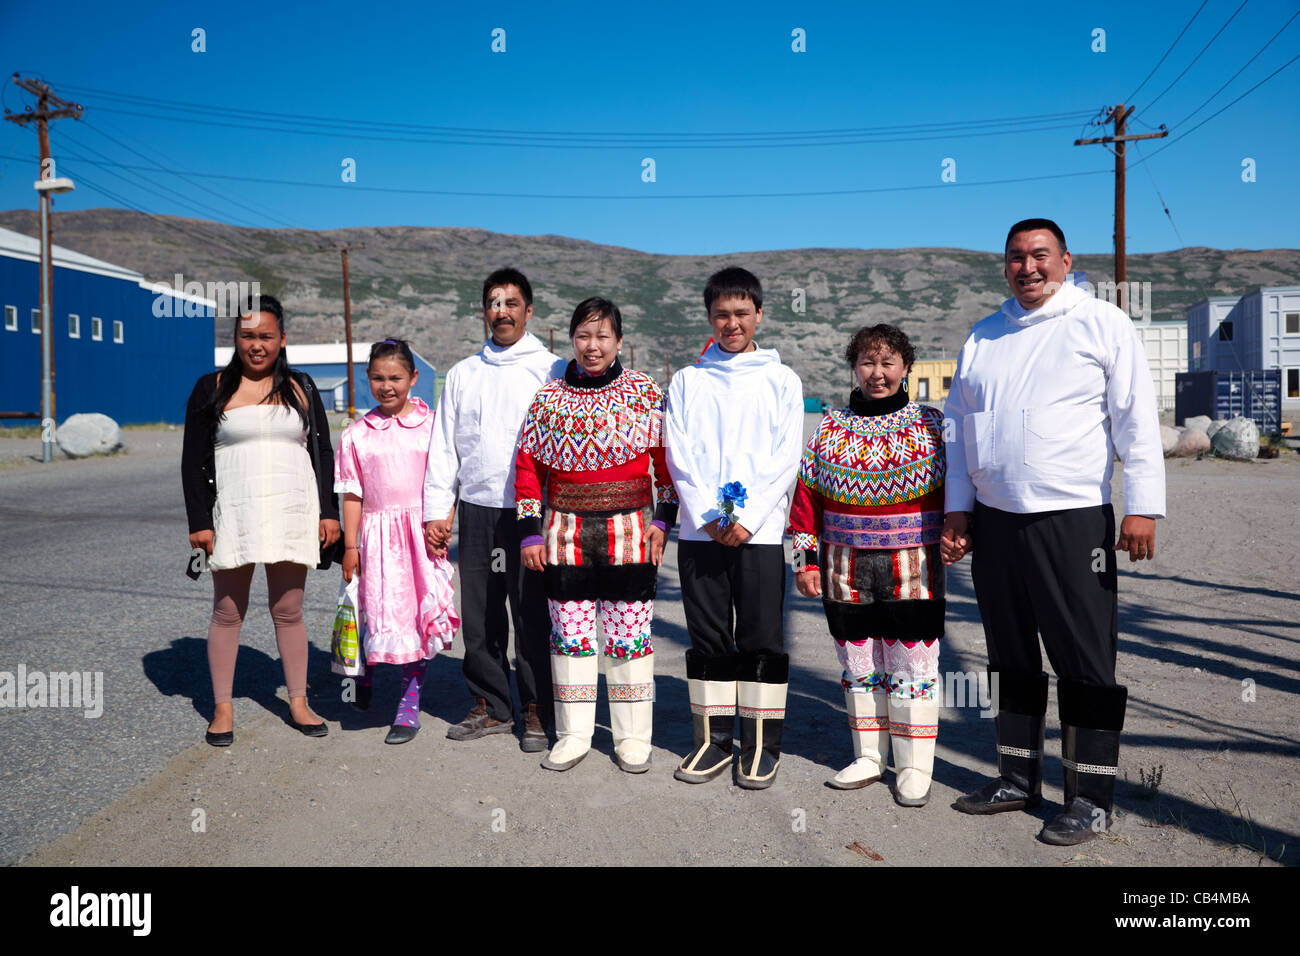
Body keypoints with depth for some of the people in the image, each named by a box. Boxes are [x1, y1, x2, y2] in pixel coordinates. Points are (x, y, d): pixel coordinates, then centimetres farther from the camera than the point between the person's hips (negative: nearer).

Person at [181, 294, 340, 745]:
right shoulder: (212, 389, 3)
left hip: (292, 513, 1)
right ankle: (223, 708, 19)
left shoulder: (301, 388, 9)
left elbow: (323, 451, 12)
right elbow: (193, 460, 2)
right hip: (232, 516, -1)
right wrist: (199, 522, -4)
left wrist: (329, 512, 5)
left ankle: (298, 703, 18)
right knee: (227, 612, 6)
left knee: (288, 611, 7)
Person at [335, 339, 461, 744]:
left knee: (420, 613, -1)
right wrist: (350, 546, 5)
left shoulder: (431, 424, 3)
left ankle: (410, 701, 12)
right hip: (379, 532, 1)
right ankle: (365, 672, 33)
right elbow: (352, 494, 7)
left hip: (422, 530, 0)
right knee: (382, 610, 0)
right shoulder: (357, 433, 6)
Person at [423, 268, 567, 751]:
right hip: (475, 510, 4)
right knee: (479, 616, 9)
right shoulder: (462, 373, 14)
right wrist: (436, 510, 8)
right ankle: (491, 706, 24)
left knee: (533, 616, 0)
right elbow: (443, 446, 15)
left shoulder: (550, 370, 3)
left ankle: (536, 711, 14)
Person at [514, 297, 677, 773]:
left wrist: (662, 520, -2)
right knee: (570, 635, 7)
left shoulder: (646, 392, 1)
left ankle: (633, 737, 18)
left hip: (629, 534, -2)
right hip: (565, 534, 2)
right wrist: (529, 532, 4)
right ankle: (573, 735, 21)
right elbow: (528, 466, 9)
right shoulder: (549, 398, 6)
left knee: (629, 636, 4)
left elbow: (668, 458, 4)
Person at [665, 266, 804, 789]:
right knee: (708, 639, 7)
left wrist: (747, 518, -11)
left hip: (759, 529, -1)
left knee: (762, 639, 1)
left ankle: (761, 744, 13)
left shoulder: (782, 381, 8)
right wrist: (708, 515, -9)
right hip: (699, 529, 2)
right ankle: (713, 739, 19)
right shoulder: (688, 380, 12)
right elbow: (679, 455, 4)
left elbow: (786, 458, -1)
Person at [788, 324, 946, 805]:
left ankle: (914, 767, 15)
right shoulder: (830, 429, 7)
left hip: (912, 567, -2)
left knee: (913, 663, 1)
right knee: (858, 664, 11)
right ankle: (868, 757, 26)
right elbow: (807, 495, 7)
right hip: (846, 567, 2)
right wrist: (806, 558, 3)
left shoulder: (932, 425, 2)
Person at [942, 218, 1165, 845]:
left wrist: (1142, 508, -11)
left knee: (1086, 665, 0)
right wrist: (957, 509, 9)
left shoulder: (1104, 324, 1)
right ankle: (1018, 779, 27)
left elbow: (1136, 420, -4)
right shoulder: (982, 337, 14)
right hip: (994, 522, 5)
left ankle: (1091, 800, 13)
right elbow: (957, 425, 16)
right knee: (1012, 659, 14)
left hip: (1074, 522, -5)